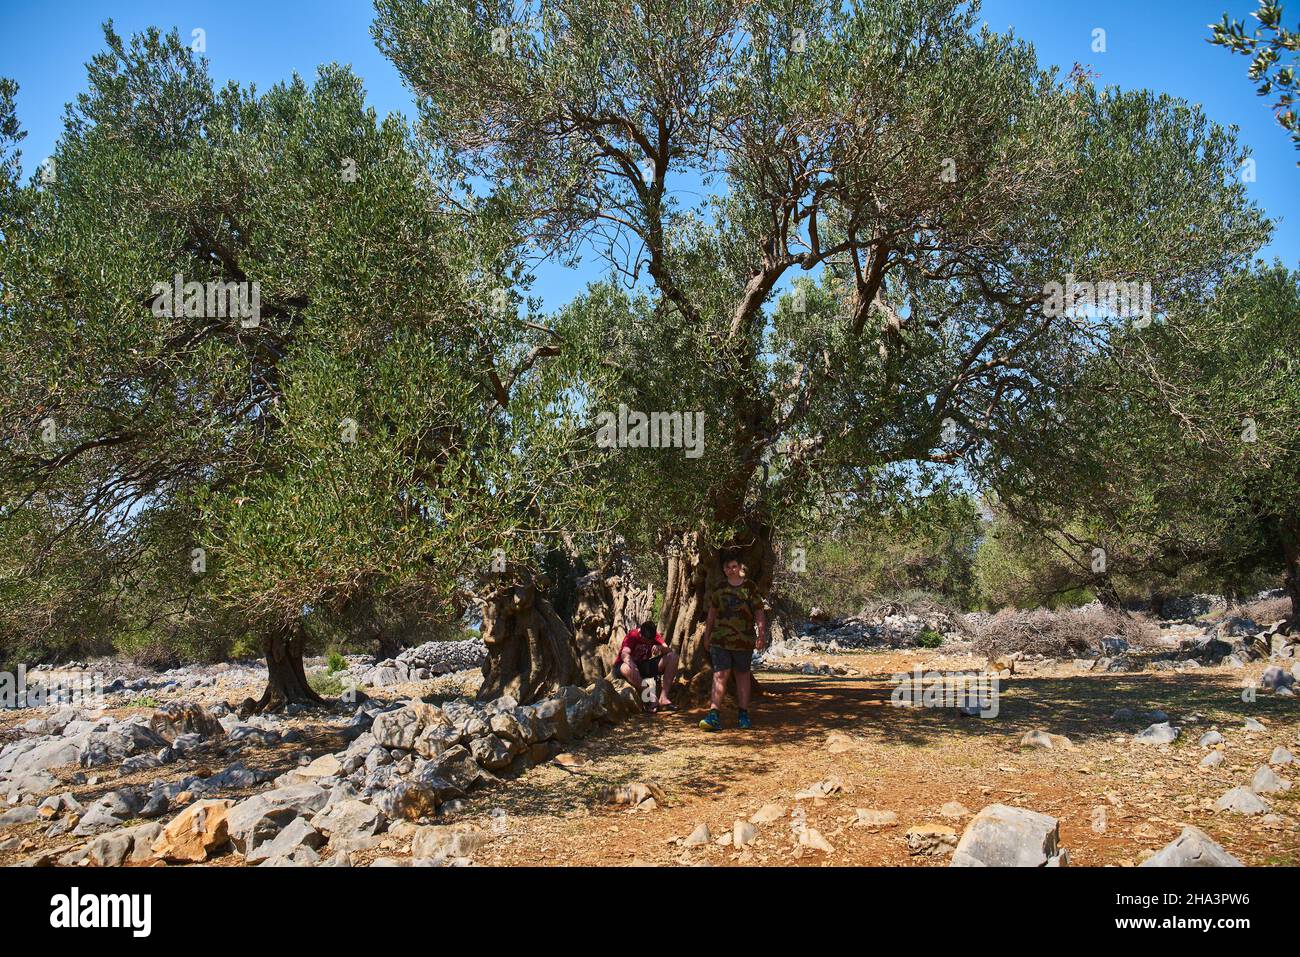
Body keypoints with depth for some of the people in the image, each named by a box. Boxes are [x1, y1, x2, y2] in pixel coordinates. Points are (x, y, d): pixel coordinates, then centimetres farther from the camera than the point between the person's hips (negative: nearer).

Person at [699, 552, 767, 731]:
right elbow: (712, 613, 15)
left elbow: (759, 614, 0)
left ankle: (743, 715, 17)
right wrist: (707, 635, 16)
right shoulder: (719, 588, 7)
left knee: (742, 675, 9)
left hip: (744, 640, -1)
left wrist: (762, 634, -10)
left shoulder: (749, 587, 0)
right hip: (720, 640, 1)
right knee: (720, 675, -8)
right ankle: (714, 715, -13)